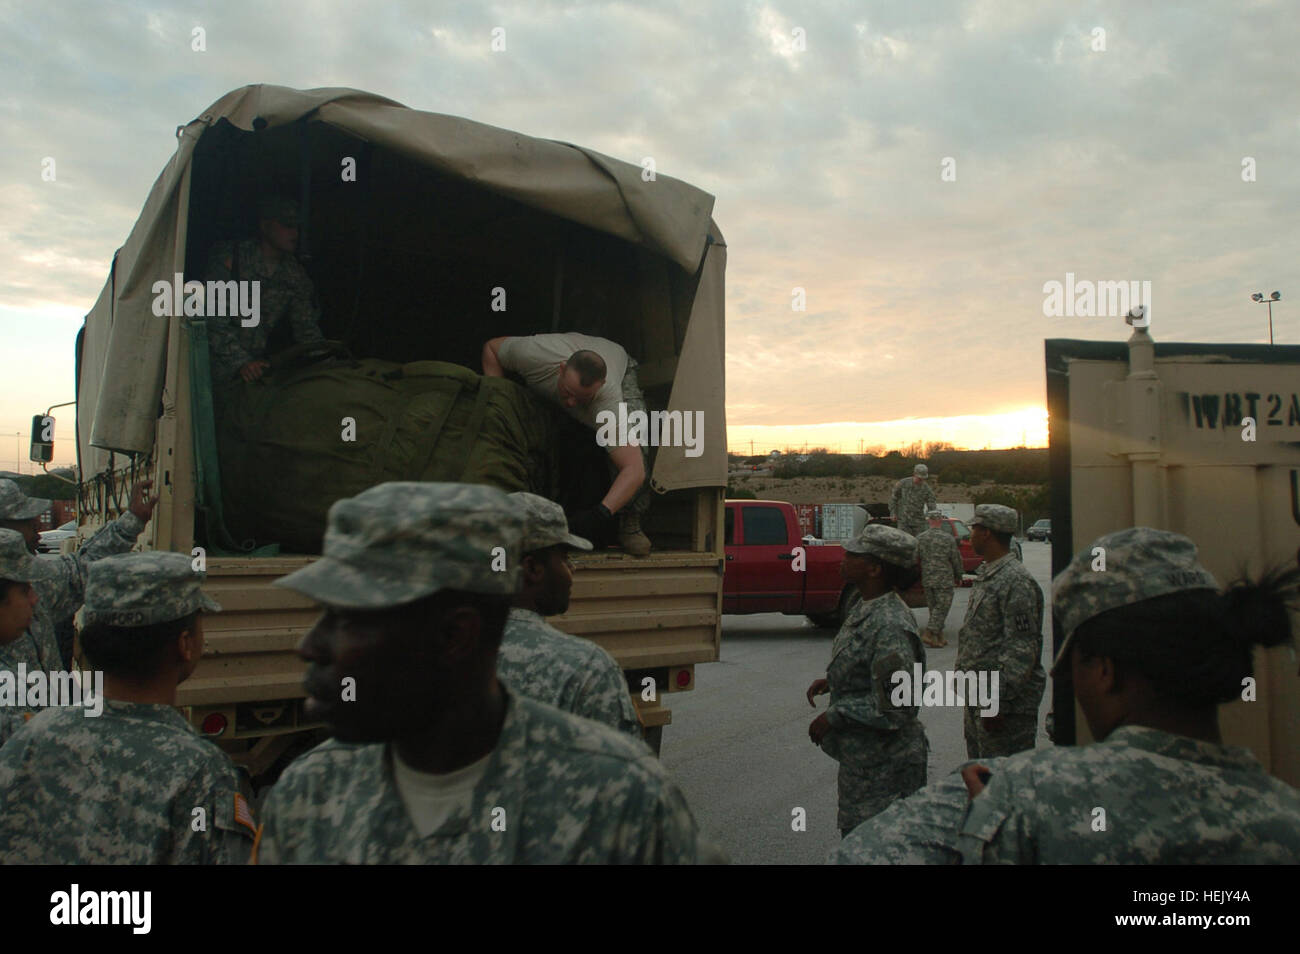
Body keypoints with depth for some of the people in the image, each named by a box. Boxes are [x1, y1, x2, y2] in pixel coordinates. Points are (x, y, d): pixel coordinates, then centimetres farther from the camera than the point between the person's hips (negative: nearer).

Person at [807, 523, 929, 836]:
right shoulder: (867, 608, 5)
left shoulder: (890, 626, -26)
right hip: (861, 756, 10)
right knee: (853, 836, 22)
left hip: (884, 766, -10)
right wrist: (832, 681, 7)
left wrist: (833, 716, -20)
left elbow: (896, 707, -27)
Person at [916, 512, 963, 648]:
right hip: (944, 579, -5)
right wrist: (958, 577, 10)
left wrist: (919, 577, 18)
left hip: (927, 579, 5)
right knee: (942, 607, 0)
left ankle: (939, 637, 18)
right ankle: (928, 634, -11)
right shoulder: (948, 538, -9)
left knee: (934, 607, 13)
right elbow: (956, 559, -3)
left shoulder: (920, 538, 2)